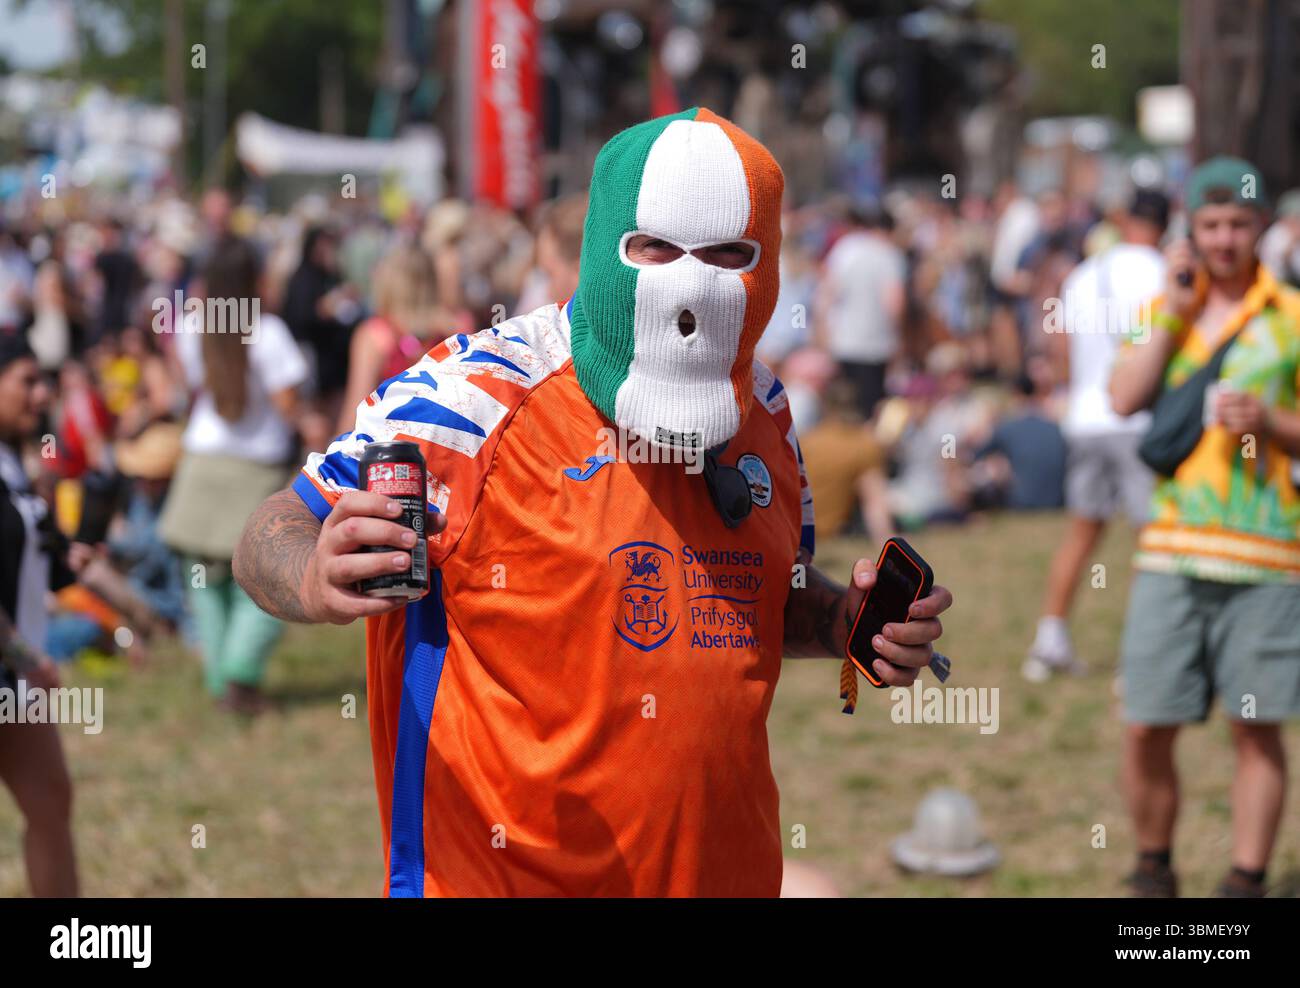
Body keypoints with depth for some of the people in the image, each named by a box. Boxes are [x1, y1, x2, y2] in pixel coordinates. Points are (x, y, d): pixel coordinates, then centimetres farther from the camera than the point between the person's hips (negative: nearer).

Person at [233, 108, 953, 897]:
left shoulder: (764, 413, 5)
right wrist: (318, 581, -35)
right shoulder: (478, 395, -13)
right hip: (499, 874, -5)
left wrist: (848, 621, -1)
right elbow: (271, 543, -12)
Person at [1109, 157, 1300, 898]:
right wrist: (1175, 311, -6)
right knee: (1148, 726, 1)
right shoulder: (1164, 308, 12)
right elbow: (1124, 398, -4)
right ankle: (1154, 865, 19)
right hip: (1171, 549, 2)